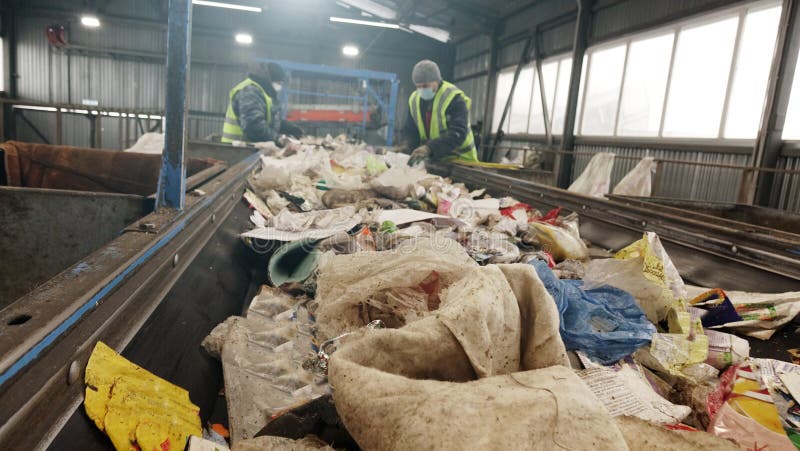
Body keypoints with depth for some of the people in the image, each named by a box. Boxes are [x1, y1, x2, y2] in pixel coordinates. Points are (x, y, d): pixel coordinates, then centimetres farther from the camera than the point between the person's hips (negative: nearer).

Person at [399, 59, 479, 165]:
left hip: (458, 159, -5)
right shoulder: (414, 99, 4)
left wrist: (429, 148, -41)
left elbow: (457, 134, -28)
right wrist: (405, 147, -16)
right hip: (433, 159, 5)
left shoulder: (454, 99, -16)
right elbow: (410, 130, 8)